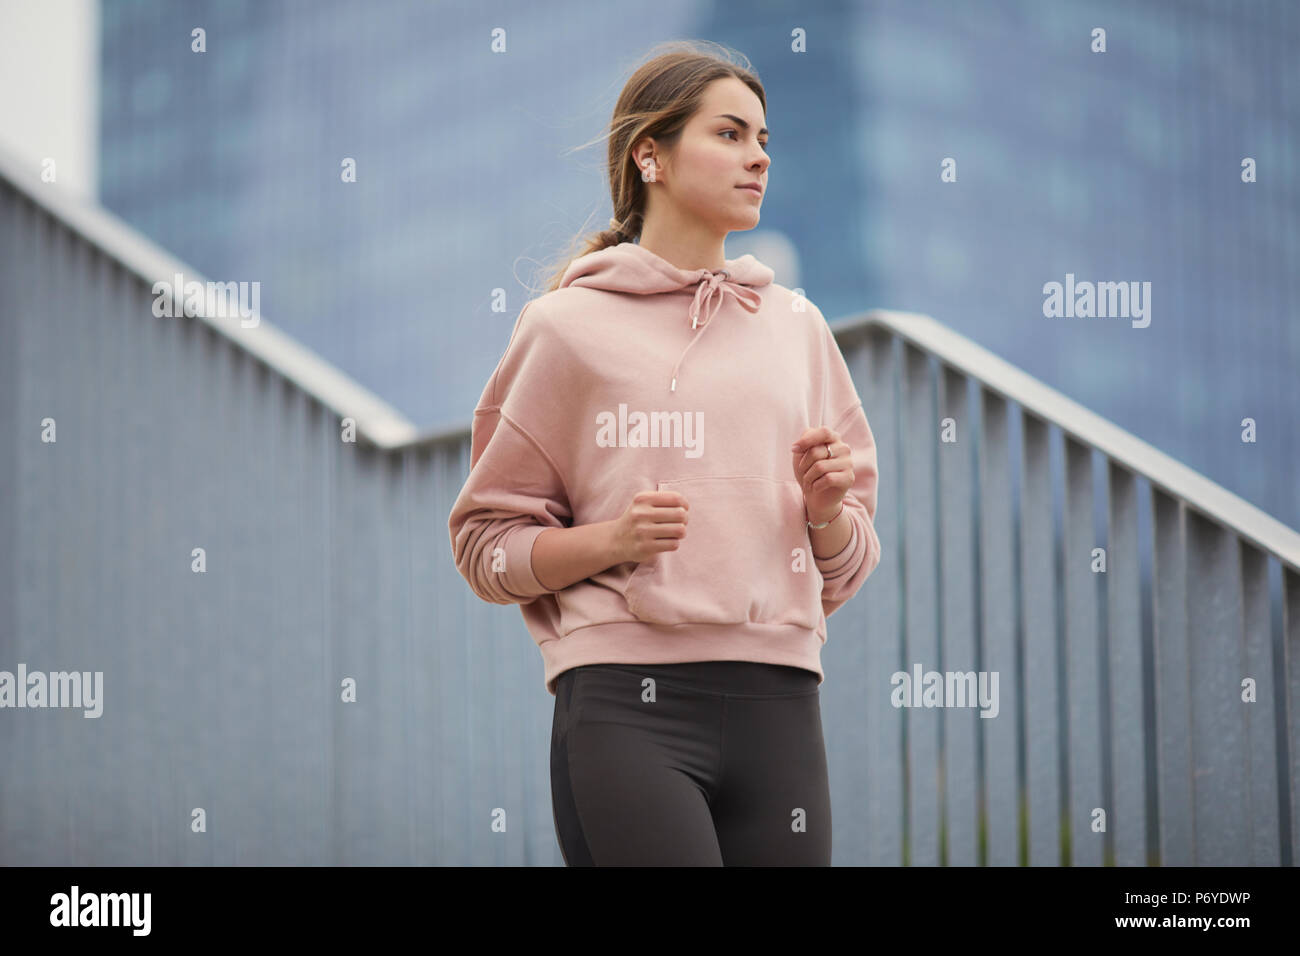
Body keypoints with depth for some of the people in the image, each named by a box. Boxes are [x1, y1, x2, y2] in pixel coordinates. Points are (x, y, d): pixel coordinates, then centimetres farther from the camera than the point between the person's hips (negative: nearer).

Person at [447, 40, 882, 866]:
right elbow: (487, 543, 4)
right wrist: (615, 538, -13)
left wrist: (825, 507, -2)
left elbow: (846, 569, 20)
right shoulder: (570, 326, 4)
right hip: (626, 705, -4)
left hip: (778, 704, 4)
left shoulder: (795, 326, 16)